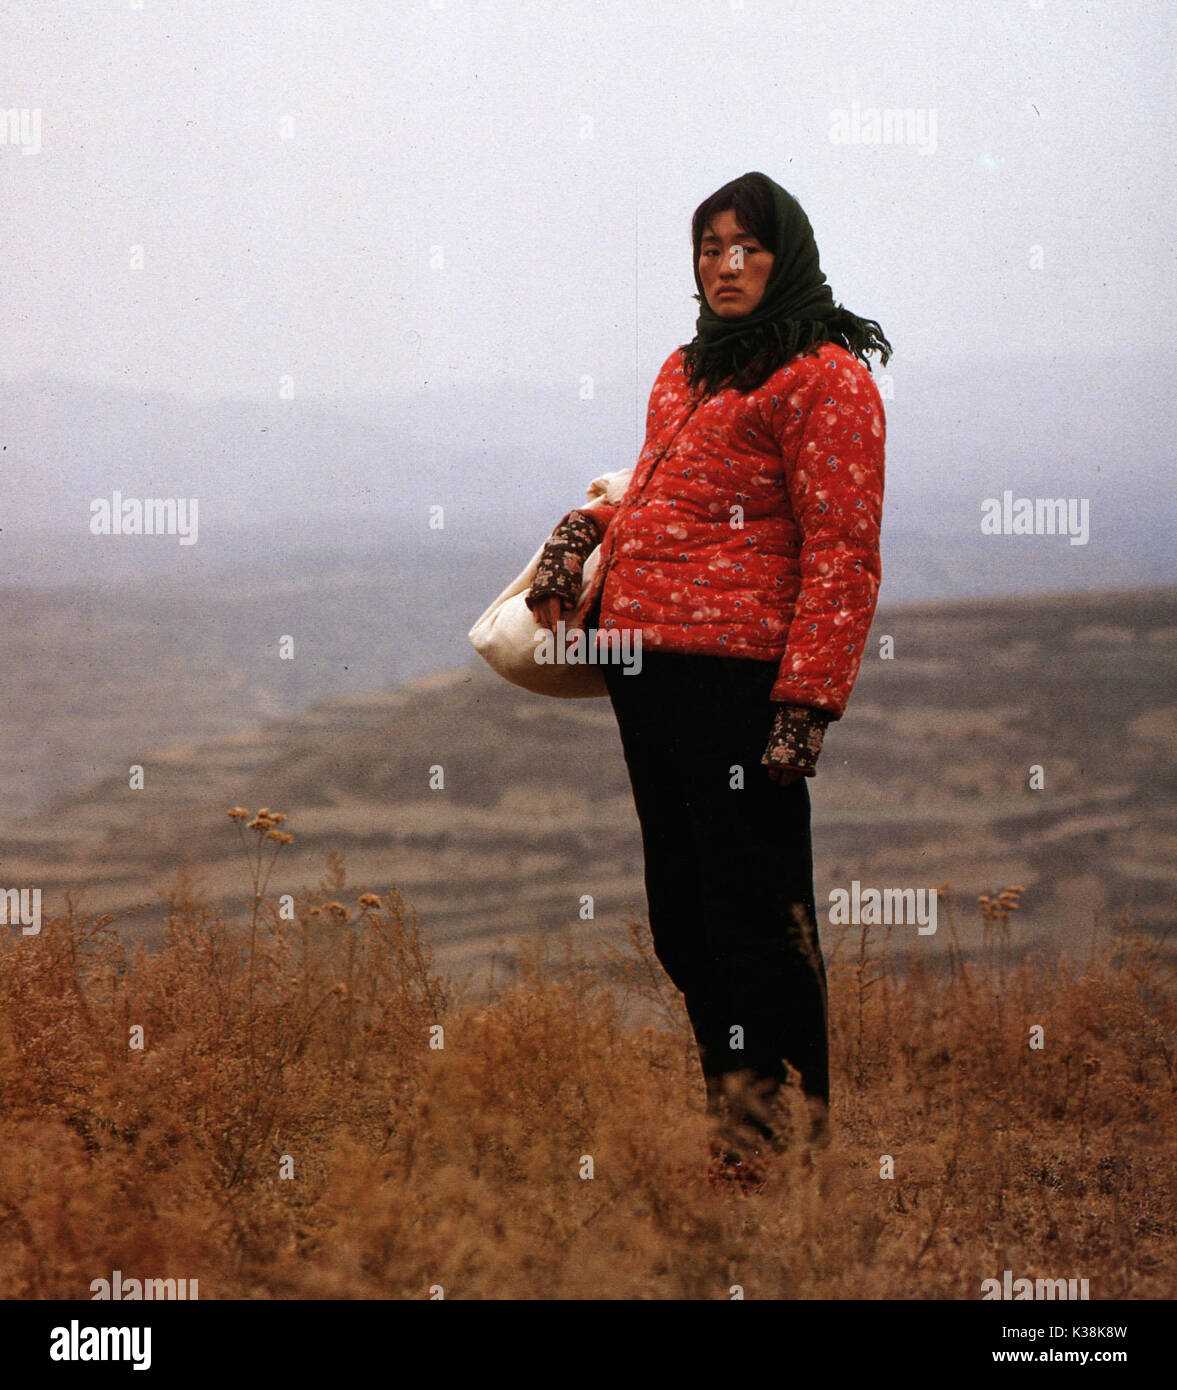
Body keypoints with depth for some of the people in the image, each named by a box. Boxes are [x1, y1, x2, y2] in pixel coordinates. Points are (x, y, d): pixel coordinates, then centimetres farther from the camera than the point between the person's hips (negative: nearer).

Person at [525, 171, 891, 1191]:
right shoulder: (684, 372, 21)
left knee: (752, 911, -5)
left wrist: (806, 703, -18)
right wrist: (588, 527, 14)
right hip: (644, 664, 8)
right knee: (679, 905, 12)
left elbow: (843, 553, -11)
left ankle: (785, 1132, 4)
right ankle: (726, 1103, 21)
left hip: (737, 674, -8)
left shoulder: (824, 377, -5)